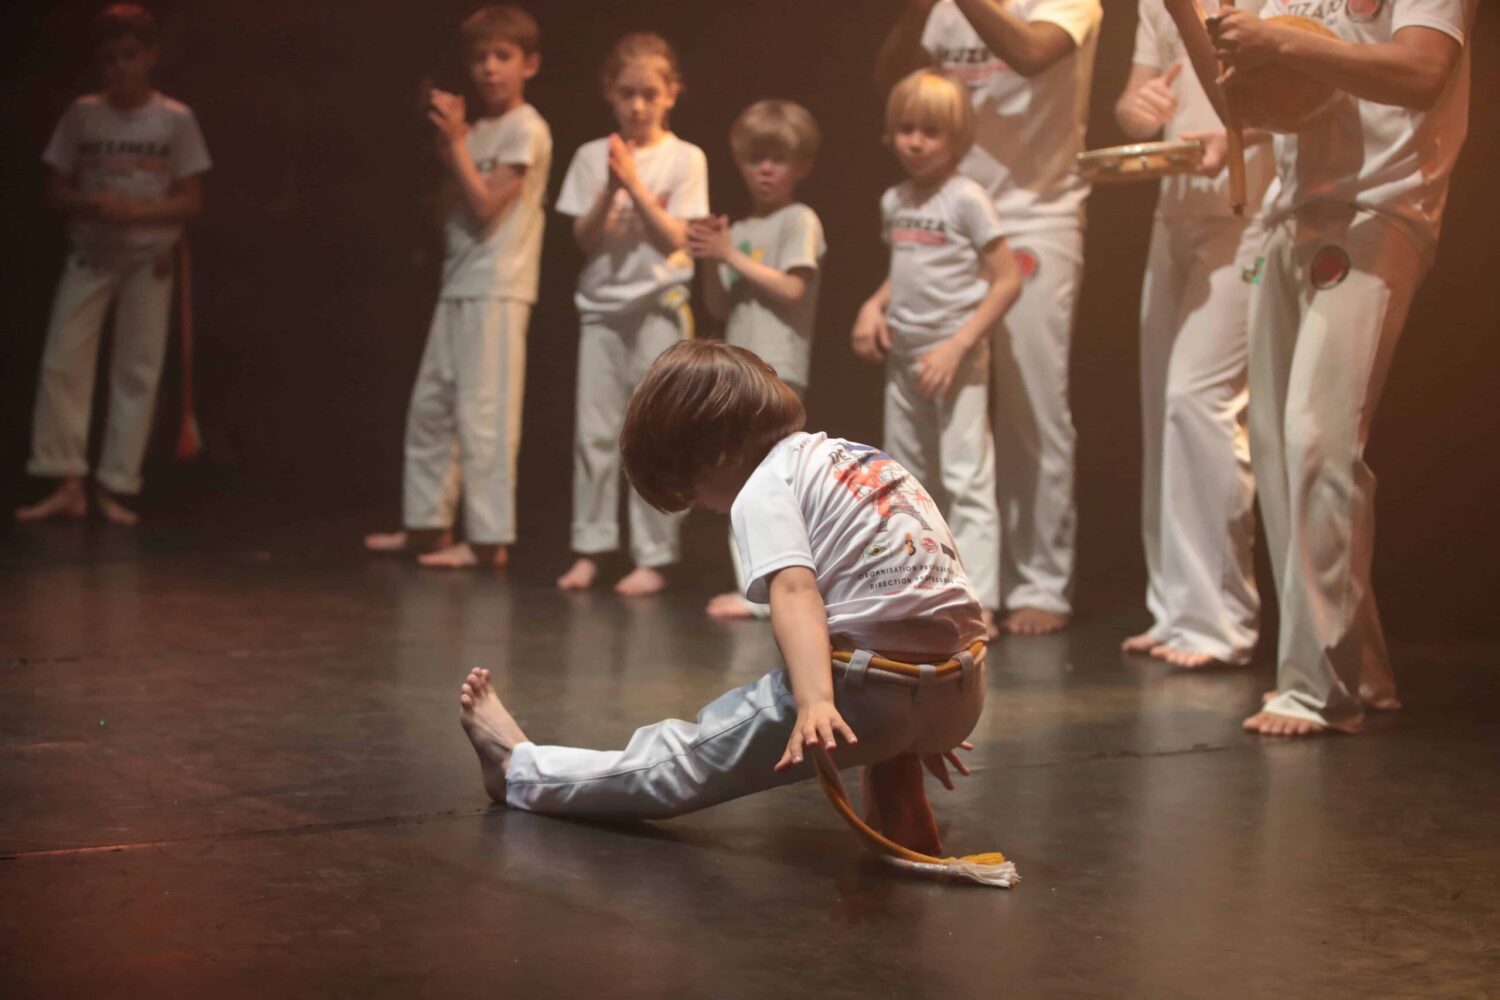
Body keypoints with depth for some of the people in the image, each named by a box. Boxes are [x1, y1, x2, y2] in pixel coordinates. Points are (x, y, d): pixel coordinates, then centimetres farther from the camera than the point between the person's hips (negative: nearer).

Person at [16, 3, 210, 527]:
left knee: (137, 371, 0)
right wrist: (91, 205, -16)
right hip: (89, 255, 1)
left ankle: (115, 486, 7)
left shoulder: (176, 119, -3)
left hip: (148, 259, -1)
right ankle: (67, 484, -2)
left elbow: (191, 201, -3)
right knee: (62, 364, -7)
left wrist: (135, 212, -19)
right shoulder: (82, 114, 2)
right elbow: (55, 188, 5)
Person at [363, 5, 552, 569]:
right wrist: (445, 138, 3)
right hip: (459, 284, 9)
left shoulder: (525, 130, -8)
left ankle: (489, 538, -6)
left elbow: (485, 208, -14)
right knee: (430, 405, 13)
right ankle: (427, 523, 23)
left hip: (497, 291, -9)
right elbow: (457, 202, 12)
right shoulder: (478, 128, 15)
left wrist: (456, 141, -13)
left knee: (482, 412, -9)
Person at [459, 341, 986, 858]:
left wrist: (815, 702, -34)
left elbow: (793, 592, -19)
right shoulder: (851, 455, 22)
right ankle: (903, 821, 29)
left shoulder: (763, 488, -2)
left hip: (877, 690, -7)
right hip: (963, 693, 7)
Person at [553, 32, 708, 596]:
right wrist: (610, 189, -15)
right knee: (594, 432, 3)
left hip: (657, 306, -3)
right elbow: (585, 239, 0)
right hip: (601, 304, 3)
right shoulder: (592, 158, 4)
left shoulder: (684, 159, -2)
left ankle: (652, 557, 2)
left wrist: (635, 184, -16)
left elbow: (675, 239, -9)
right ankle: (589, 549, 10)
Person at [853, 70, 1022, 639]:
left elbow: (1008, 279, -13)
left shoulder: (966, 199, -11)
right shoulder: (894, 202, 10)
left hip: (955, 358, -8)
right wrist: (874, 305, 2)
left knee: (966, 479, -10)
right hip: (903, 356, 8)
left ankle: (976, 604, -11)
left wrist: (959, 345, -18)